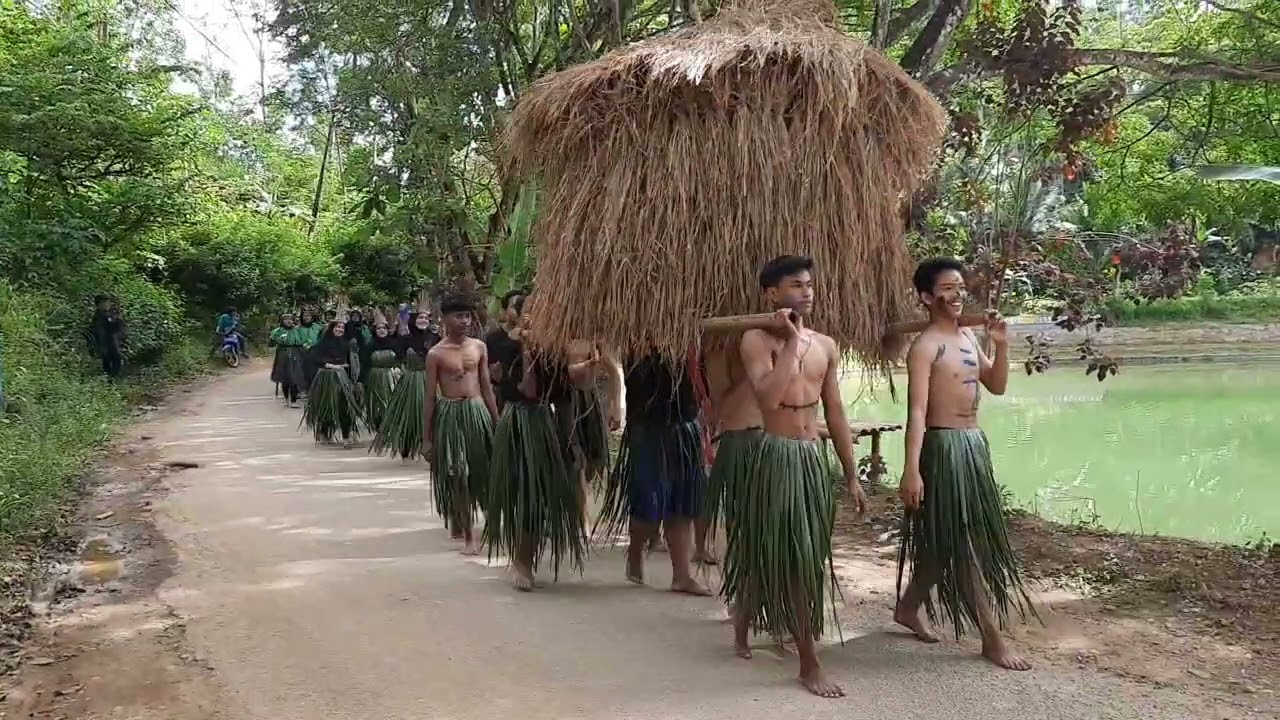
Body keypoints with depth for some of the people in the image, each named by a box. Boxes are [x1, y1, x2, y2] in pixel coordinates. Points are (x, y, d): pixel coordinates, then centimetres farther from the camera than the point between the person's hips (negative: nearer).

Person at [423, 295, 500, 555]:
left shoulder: (479, 347, 5)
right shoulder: (436, 353, -4)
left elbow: (487, 387, 10)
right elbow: (430, 397, -2)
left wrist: (497, 423, 9)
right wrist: (426, 438, -2)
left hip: (478, 411, 3)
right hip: (450, 415, -3)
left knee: (483, 472, 7)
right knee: (457, 477, 0)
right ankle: (468, 535, 9)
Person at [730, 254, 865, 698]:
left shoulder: (826, 345, 10)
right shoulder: (758, 339, -8)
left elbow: (835, 414, 12)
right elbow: (769, 397, -26)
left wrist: (851, 476, 11)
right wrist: (790, 342, -19)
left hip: (813, 458, 7)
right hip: (774, 456, -7)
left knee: (807, 557, 13)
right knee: (784, 555, -2)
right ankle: (809, 661, 6)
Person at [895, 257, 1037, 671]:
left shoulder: (968, 336, 12)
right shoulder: (925, 347, -13)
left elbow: (997, 386, 17)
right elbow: (916, 412, -20)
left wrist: (1001, 345, 1)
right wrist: (912, 470, -26)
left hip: (974, 443, 9)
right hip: (944, 447, -9)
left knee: (946, 540, 16)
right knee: (962, 543, -2)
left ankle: (908, 607, 33)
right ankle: (992, 637, 4)